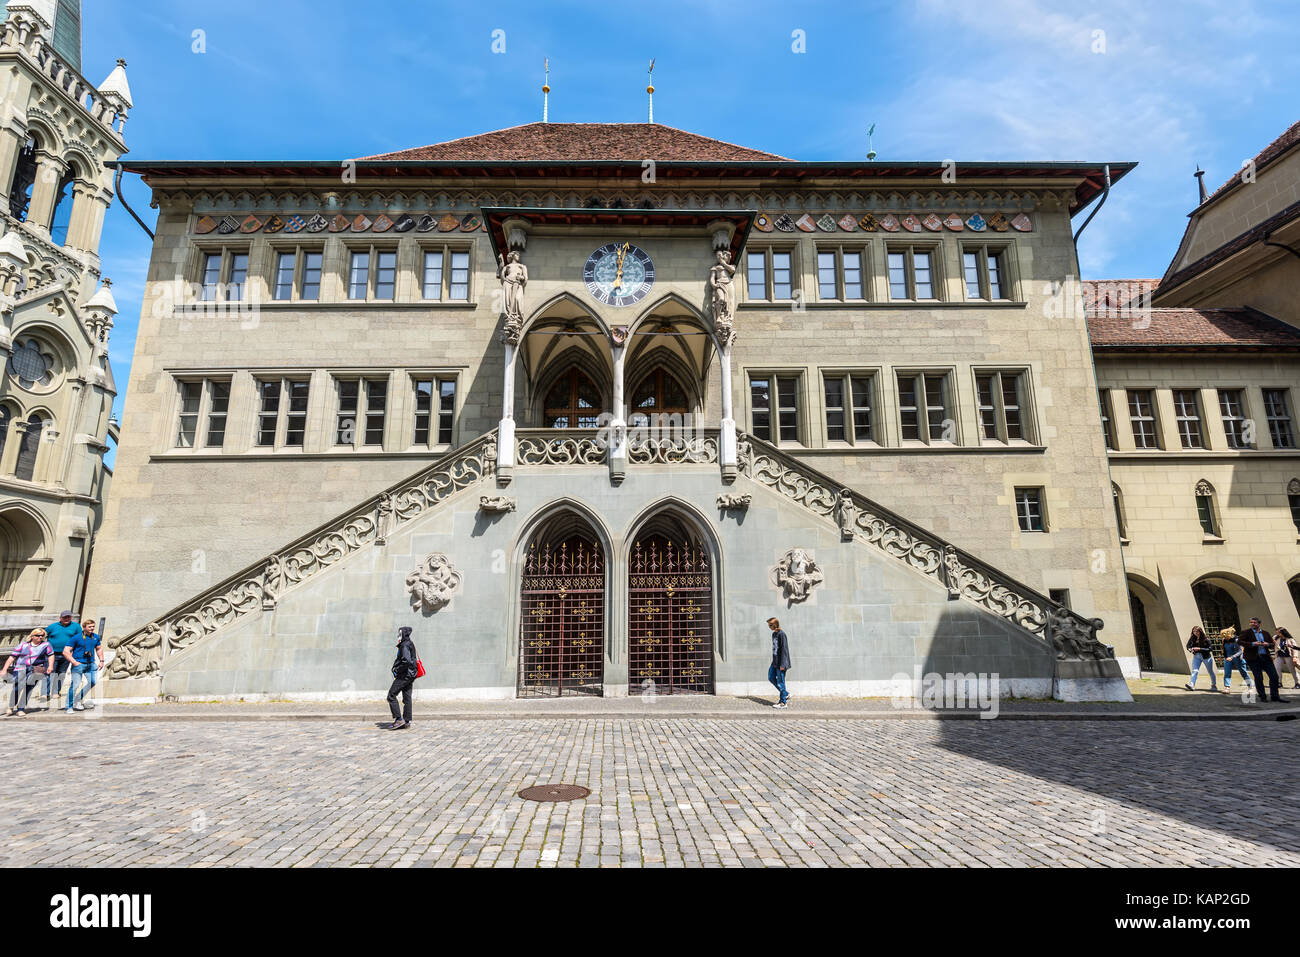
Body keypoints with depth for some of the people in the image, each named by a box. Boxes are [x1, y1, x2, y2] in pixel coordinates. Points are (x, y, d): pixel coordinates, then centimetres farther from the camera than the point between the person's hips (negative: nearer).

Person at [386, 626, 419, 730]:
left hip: (404, 675, -10)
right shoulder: (410, 644, 16)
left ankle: (399, 719, -7)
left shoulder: (404, 645, -15)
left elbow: (407, 661, -28)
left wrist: (397, 669, -15)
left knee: (391, 696, -5)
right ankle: (407, 721, 12)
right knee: (407, 698, 10)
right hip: (410, 675, 10)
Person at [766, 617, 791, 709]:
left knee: (780, 681, -2)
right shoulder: (774, 634, 11)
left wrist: (782, 664, -20)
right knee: (771, 677, 12)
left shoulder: (781, 634, -17)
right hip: (775, 662, 10)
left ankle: (783, 702, 8)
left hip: (780, 663, -10)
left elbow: (784, 650, -19)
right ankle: (786, 694, 23)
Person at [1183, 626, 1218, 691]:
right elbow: (1188, 646, 9)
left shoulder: (1205, 639, -13)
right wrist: (1191, 649, -13)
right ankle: (1192, 685, -23)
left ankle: (1214, 686, 34)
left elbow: (1210, 648, -16)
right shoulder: (1192, 639, -1)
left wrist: (1200, 649, -24)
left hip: (1206, 657, -2)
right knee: (1194, 670, -12)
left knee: (1210, 672, 15)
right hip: (1196, 656, 2)